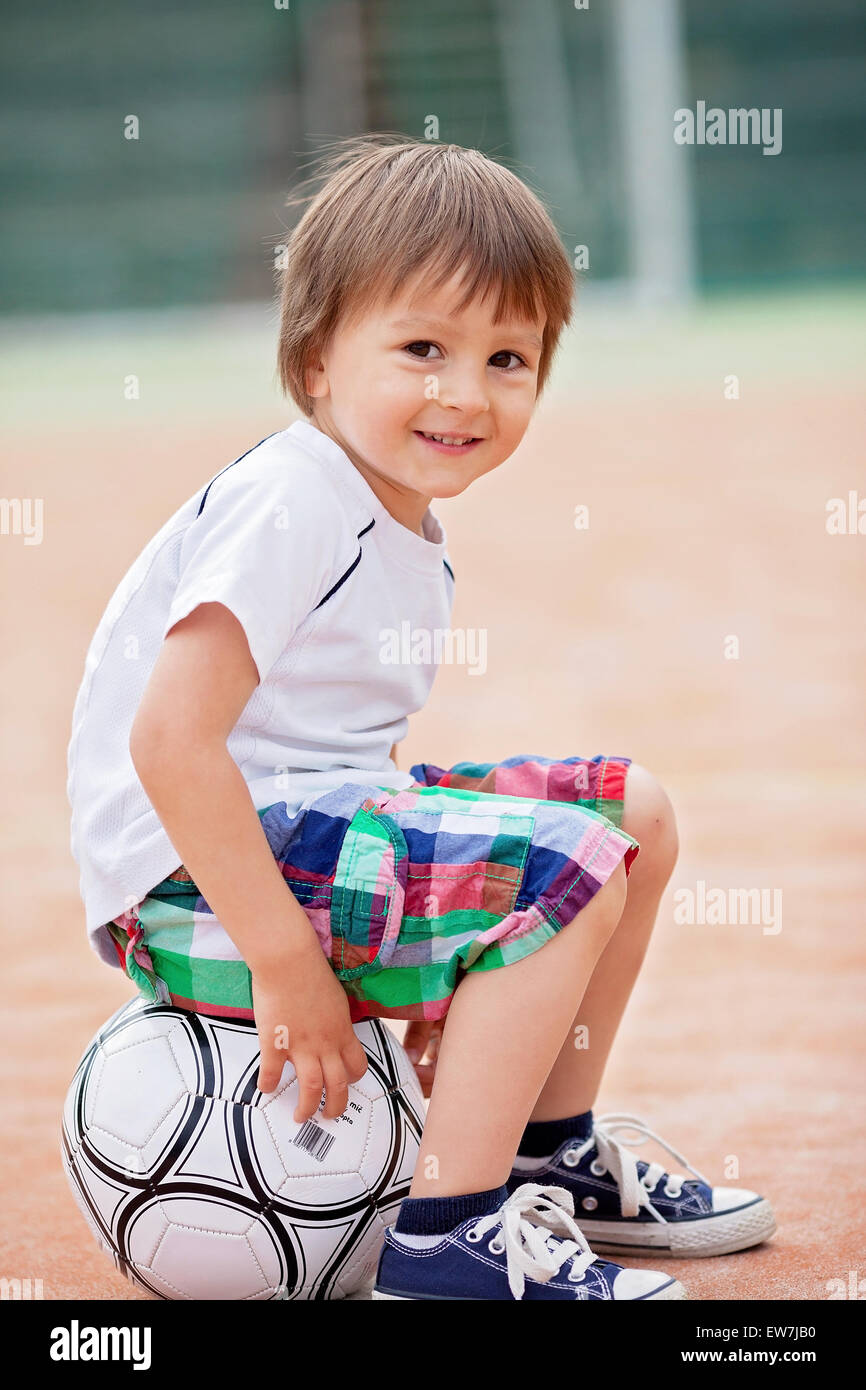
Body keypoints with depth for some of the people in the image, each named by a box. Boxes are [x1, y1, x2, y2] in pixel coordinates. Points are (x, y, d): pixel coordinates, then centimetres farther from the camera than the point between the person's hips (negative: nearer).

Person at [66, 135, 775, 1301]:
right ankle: (448, 1236, -17)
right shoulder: (288, 505, -19)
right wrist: (285, 961, -26)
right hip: (195, 885, -10)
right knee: (568, 871, -22)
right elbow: (171, 742, -26)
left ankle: (550, 1149, 23)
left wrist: (441, 974, 12)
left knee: (636, 812, 13)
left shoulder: (411, 536, 12)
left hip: (315, 824, 10)